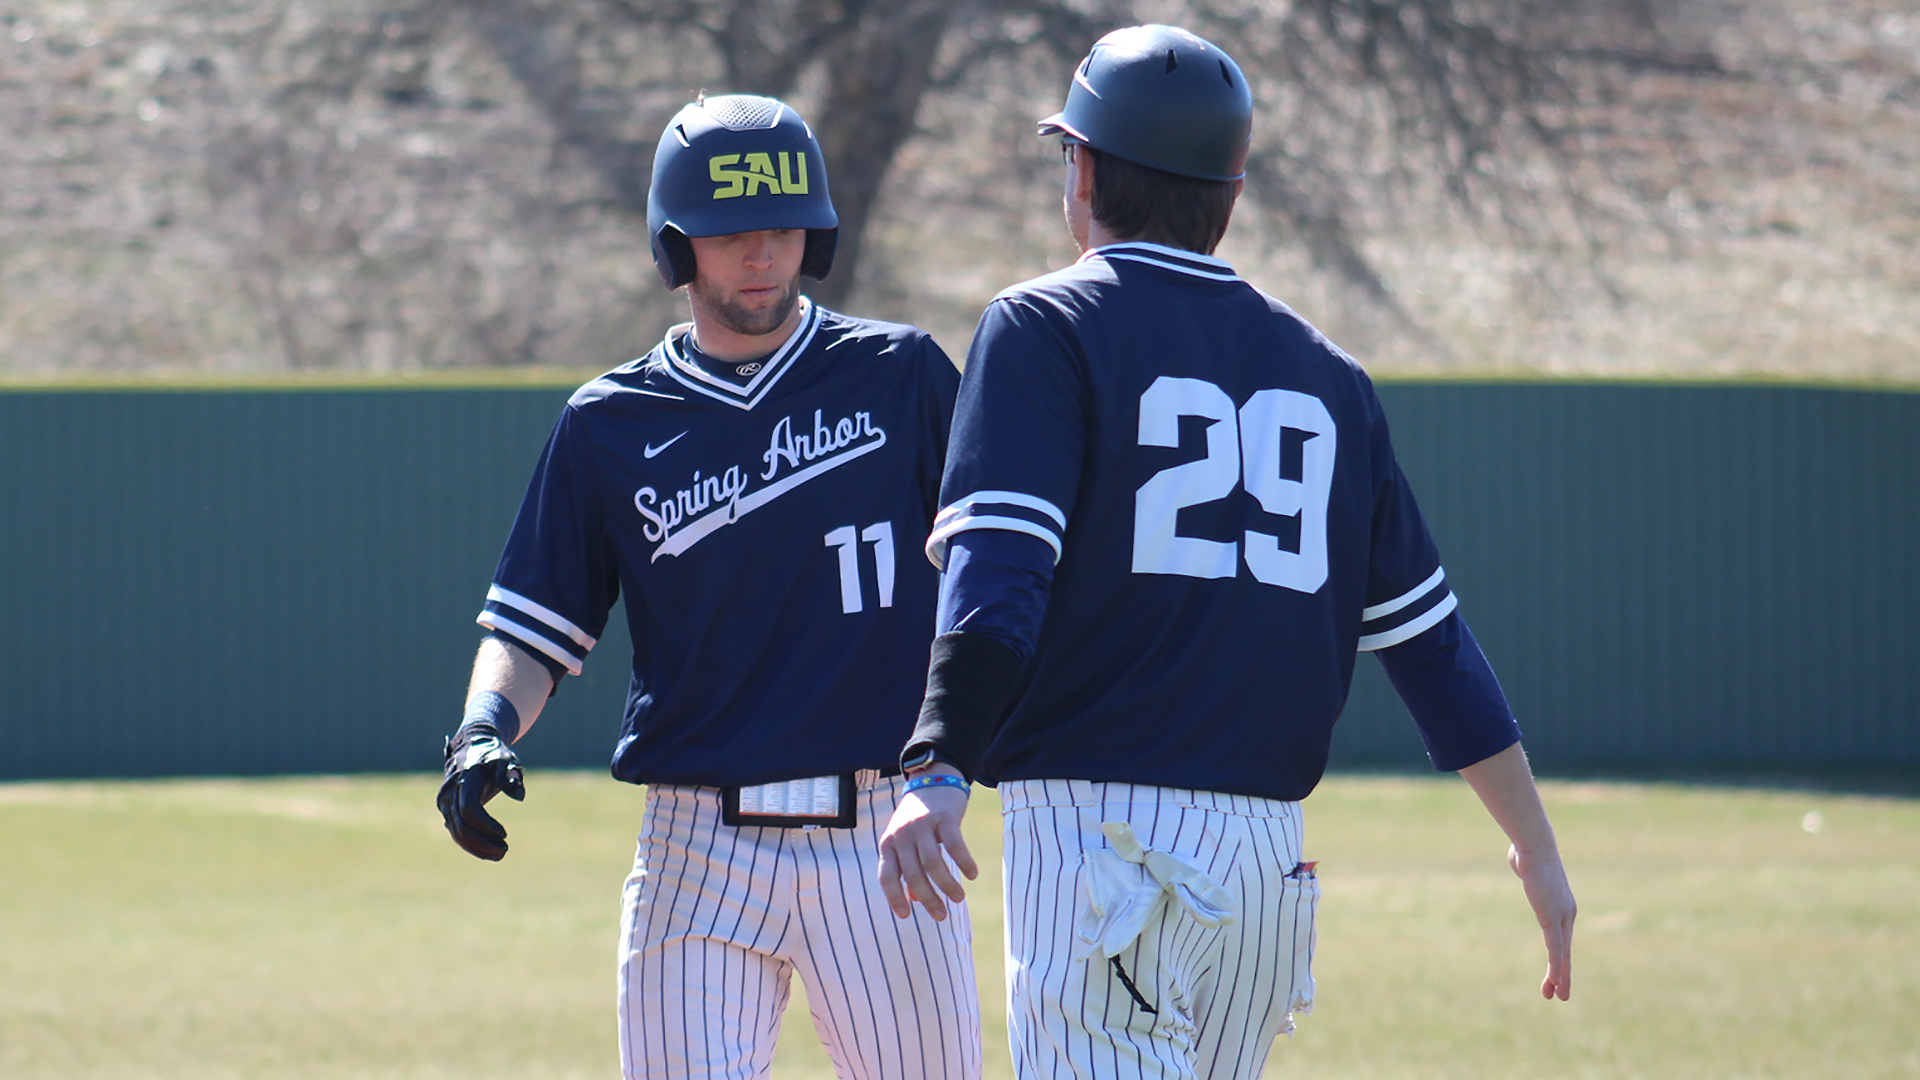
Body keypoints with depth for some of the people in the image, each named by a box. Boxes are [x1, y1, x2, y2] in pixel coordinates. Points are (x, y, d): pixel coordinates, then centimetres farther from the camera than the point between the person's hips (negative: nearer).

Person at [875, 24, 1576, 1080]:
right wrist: (1536, 846, 21)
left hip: (1102, 831, -6)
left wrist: (939, 774, -24)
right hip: (1270, 852, 6)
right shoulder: (1321, 372, 17)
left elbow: (1002, 568, -15)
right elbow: (1428, 635, 16)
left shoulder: (1044, 329, 0)